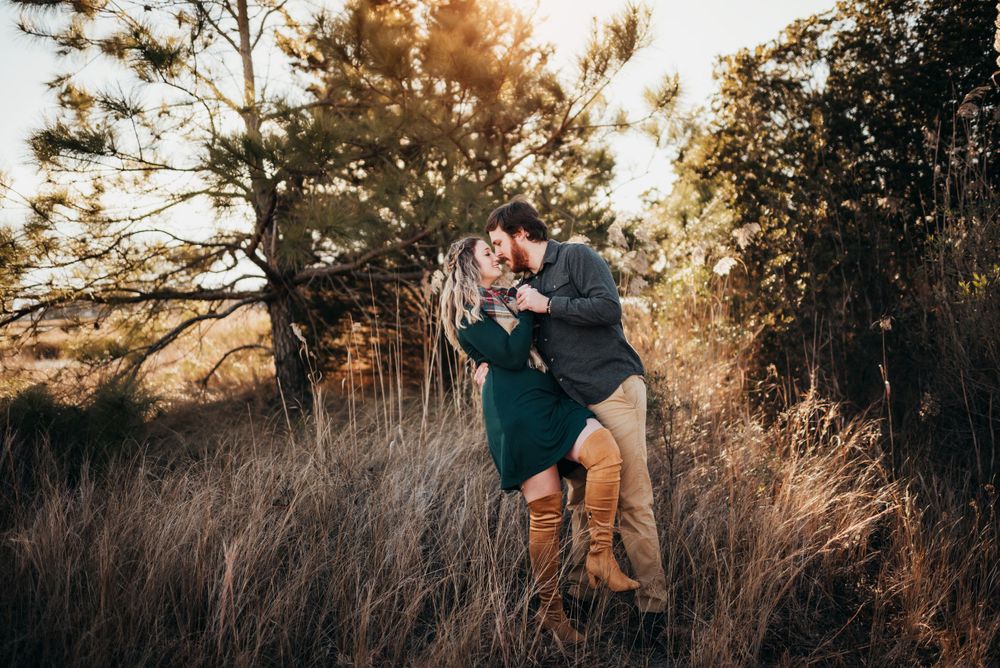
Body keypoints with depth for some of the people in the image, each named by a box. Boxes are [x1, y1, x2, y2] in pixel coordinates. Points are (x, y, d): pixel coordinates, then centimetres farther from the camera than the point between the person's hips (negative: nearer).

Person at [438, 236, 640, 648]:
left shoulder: (507, 298, 25)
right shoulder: (468, 311, 0)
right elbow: (511, 355, -12)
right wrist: (527, 310, -1)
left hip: (548, 399, 7)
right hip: (515, 409, -7)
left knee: (605, 451, -20)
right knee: (546, 509, -7)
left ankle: (599, 556, -12)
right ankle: (550, 611, 6)